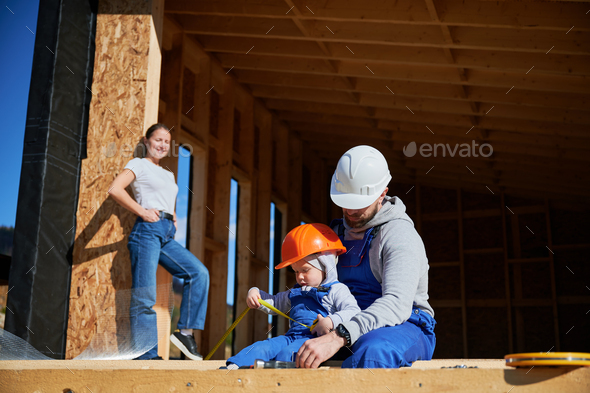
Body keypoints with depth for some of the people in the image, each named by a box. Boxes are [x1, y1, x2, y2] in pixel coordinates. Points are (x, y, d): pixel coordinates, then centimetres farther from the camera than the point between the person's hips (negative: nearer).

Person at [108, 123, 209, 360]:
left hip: (167, 235, 7)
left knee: (199, 273, -11)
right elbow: (115, 190, -10)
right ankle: (146, 355, -5)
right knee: (144, 295, -8)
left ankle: (185, 332, -8)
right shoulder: (139, 164, 6)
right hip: (147, 230, -7)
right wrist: (142, 212, -9)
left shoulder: (168, 175, 27)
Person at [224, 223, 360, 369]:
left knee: (287, 353, -34)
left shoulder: (336, 290, 4)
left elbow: (354, 312, -8)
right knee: (260, 348, -19)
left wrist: (331, 321, -24)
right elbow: (274, 303, 39)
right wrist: (255, 293, 21)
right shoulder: (295, 292, 28)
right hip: (292, 336, 6)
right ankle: (232, 367, -32)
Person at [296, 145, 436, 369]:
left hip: (404, 329, -6)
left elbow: (397, 304, -27)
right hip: (349, 334, 6)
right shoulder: (338, 233, 14)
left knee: (372, 351, -43)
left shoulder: (400, 235, -11)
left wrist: (339, 337, -40)